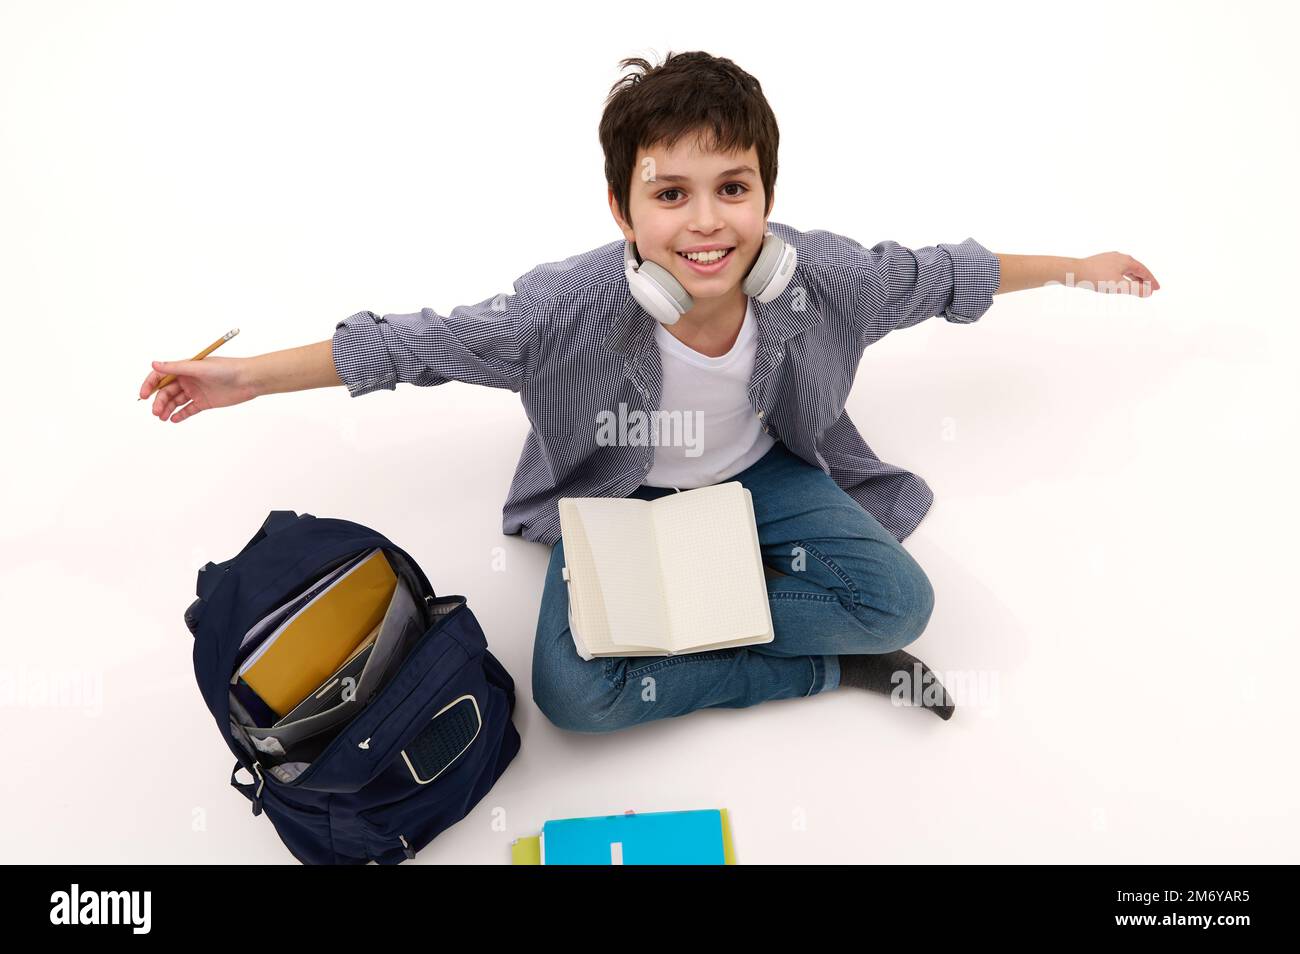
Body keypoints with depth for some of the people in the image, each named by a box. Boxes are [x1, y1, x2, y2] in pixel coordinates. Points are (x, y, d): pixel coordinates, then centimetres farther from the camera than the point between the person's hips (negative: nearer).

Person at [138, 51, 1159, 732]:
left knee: (900, 601, -20)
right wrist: (247, 376, -20)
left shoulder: (819, 274, -24)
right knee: (574, 689, -23)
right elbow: (415, 343, -20)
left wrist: (1074, 268, 8)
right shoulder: (572, 306, -30)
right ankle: (830, 665, -10)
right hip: (617, 494, -1)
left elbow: (941, 275, -5)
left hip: (761, 473, 1)